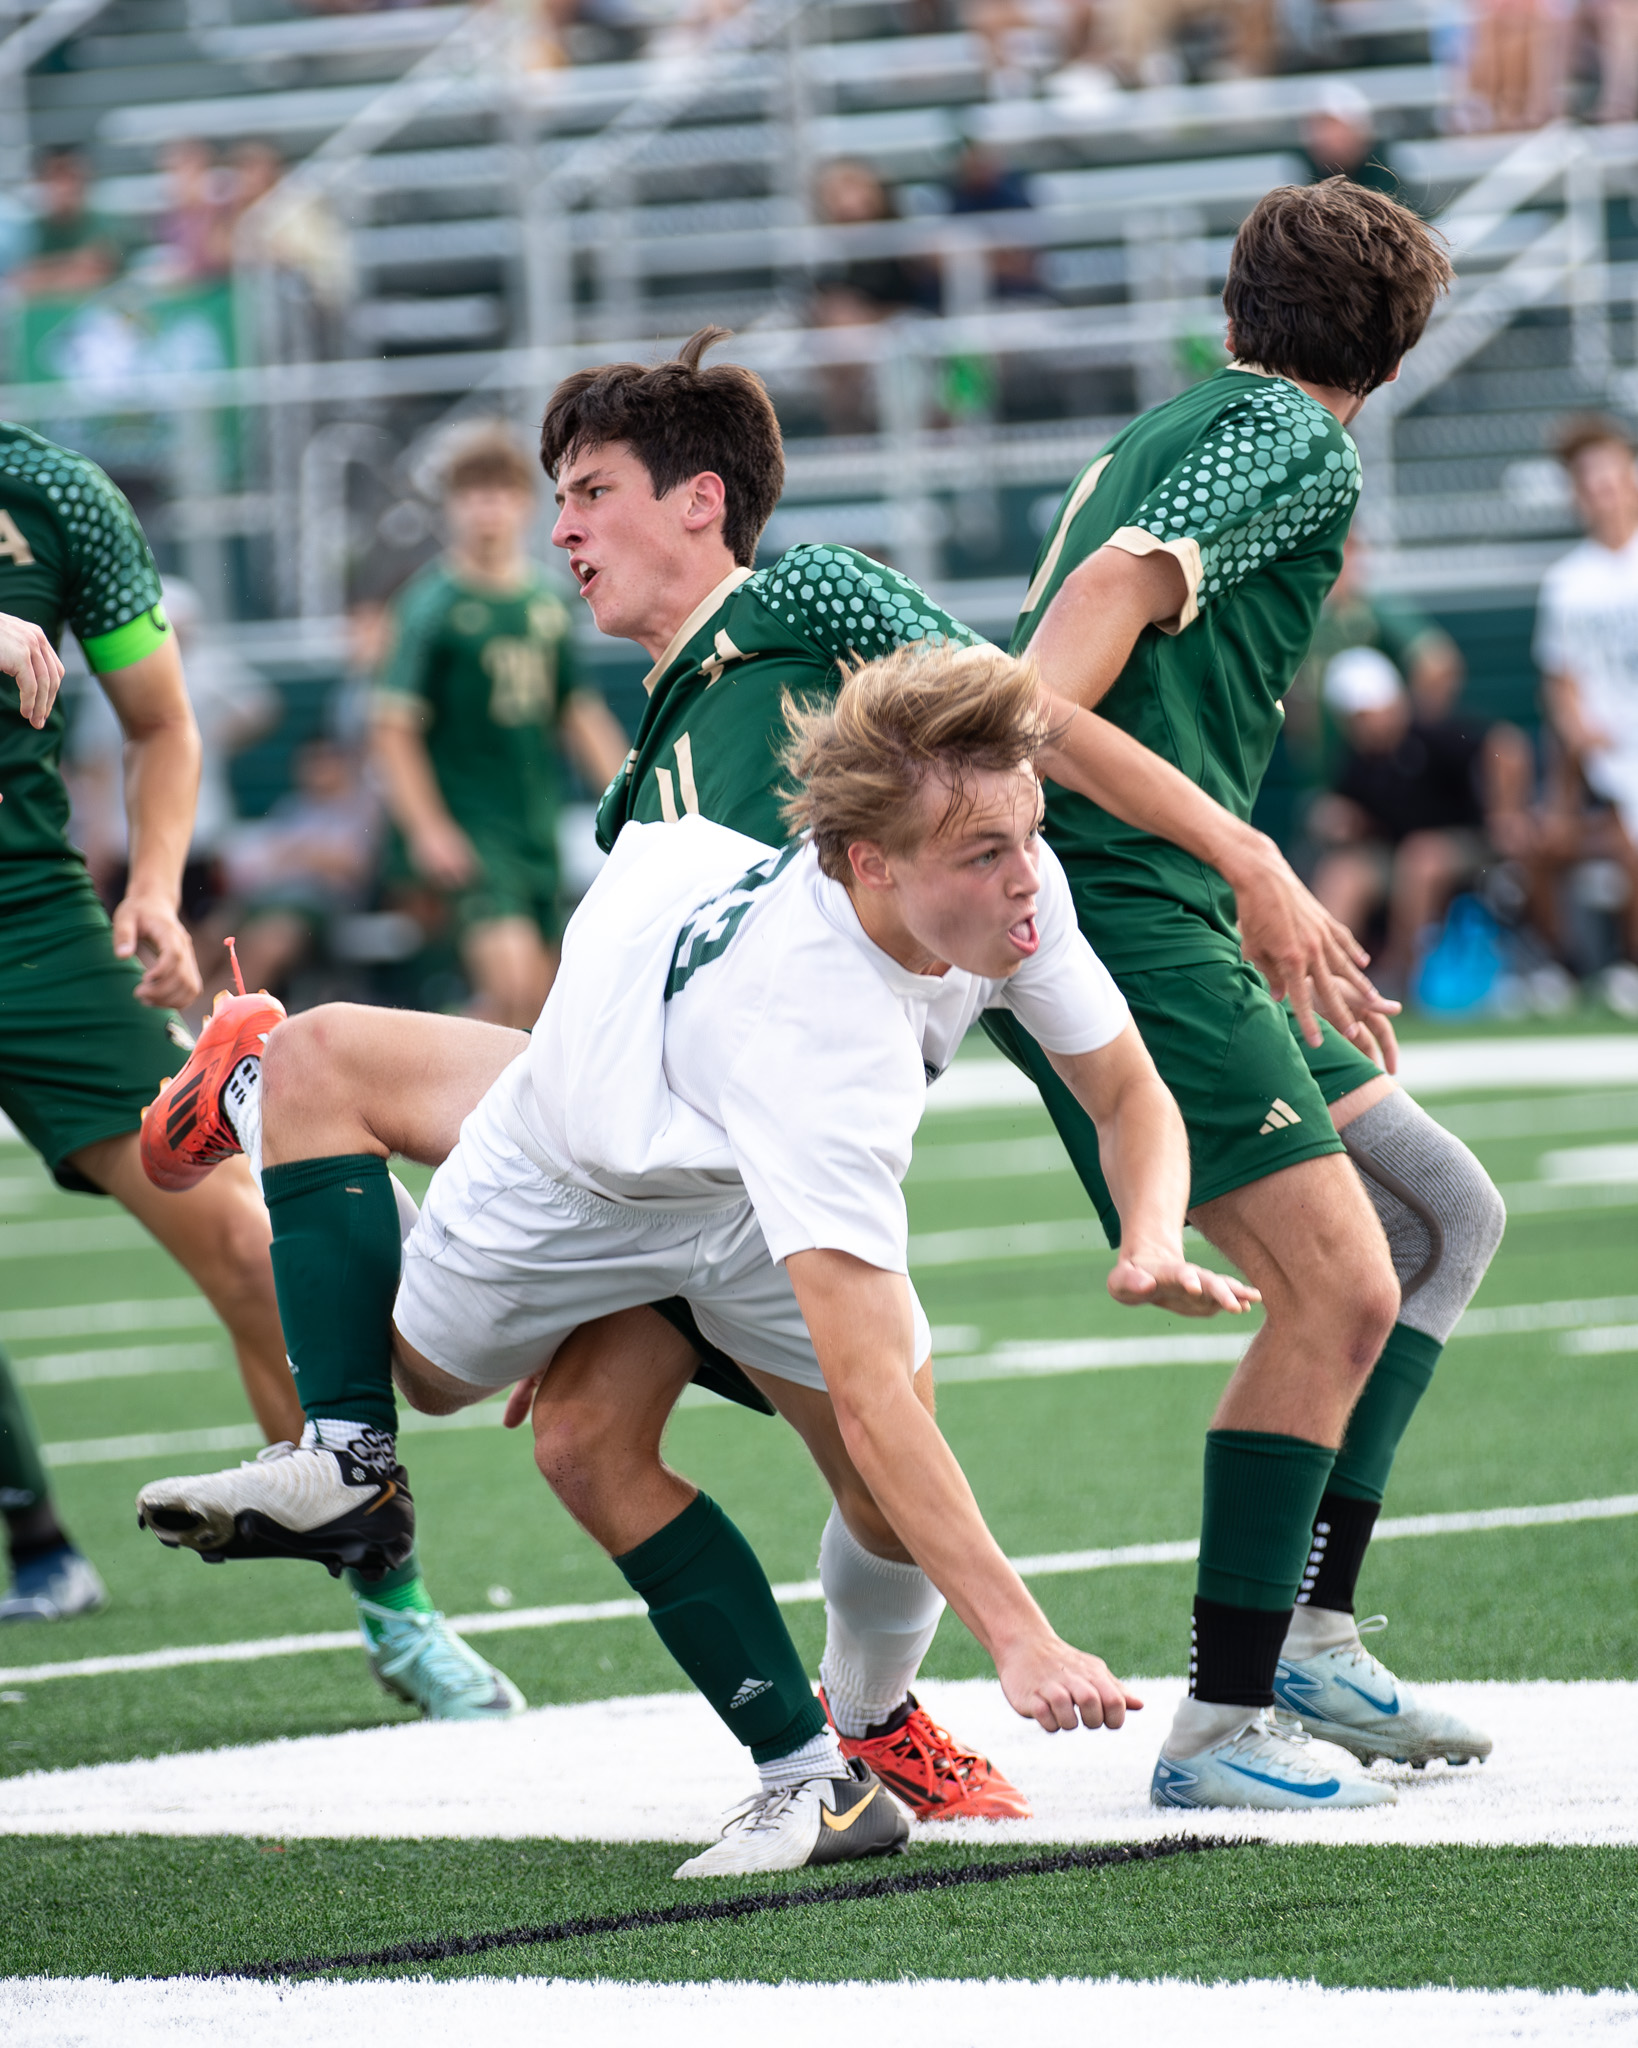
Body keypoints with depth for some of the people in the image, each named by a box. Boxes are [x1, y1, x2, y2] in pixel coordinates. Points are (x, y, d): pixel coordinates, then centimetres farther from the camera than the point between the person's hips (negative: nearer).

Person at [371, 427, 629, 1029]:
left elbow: (578, 714, 20)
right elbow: (394, 727, -12)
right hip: (470, 834, -7)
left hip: (537, 828, 7)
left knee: (535, 1001, 8)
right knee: (511, 983, -21)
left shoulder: (546, 602, 9)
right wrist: (426, 828, -20)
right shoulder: (435, 606, -9)